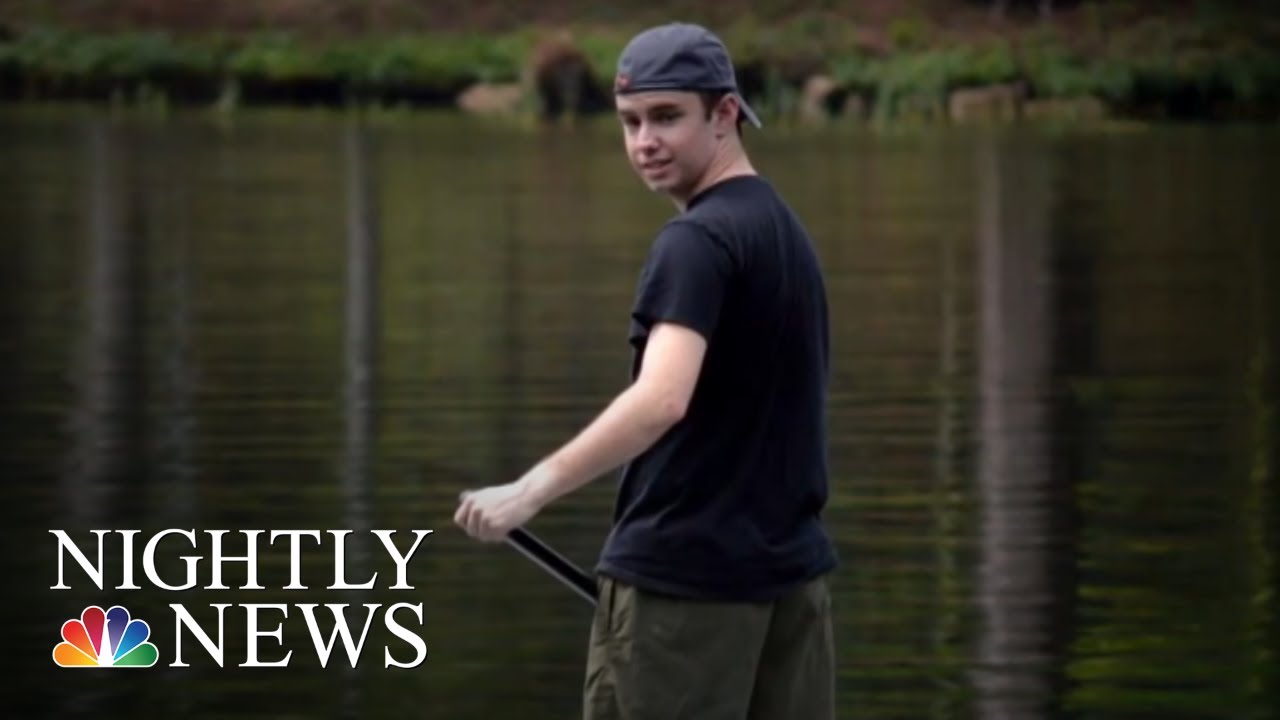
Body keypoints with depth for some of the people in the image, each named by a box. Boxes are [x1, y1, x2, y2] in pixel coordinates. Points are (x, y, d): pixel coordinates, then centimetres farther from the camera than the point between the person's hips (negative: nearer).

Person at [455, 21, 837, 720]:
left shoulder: (697, 240, -16)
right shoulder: (786, 230, 14)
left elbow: (661, 401, -30)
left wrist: (531, 491, -34)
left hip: (682, 575, -9)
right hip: (791, 567, 9)